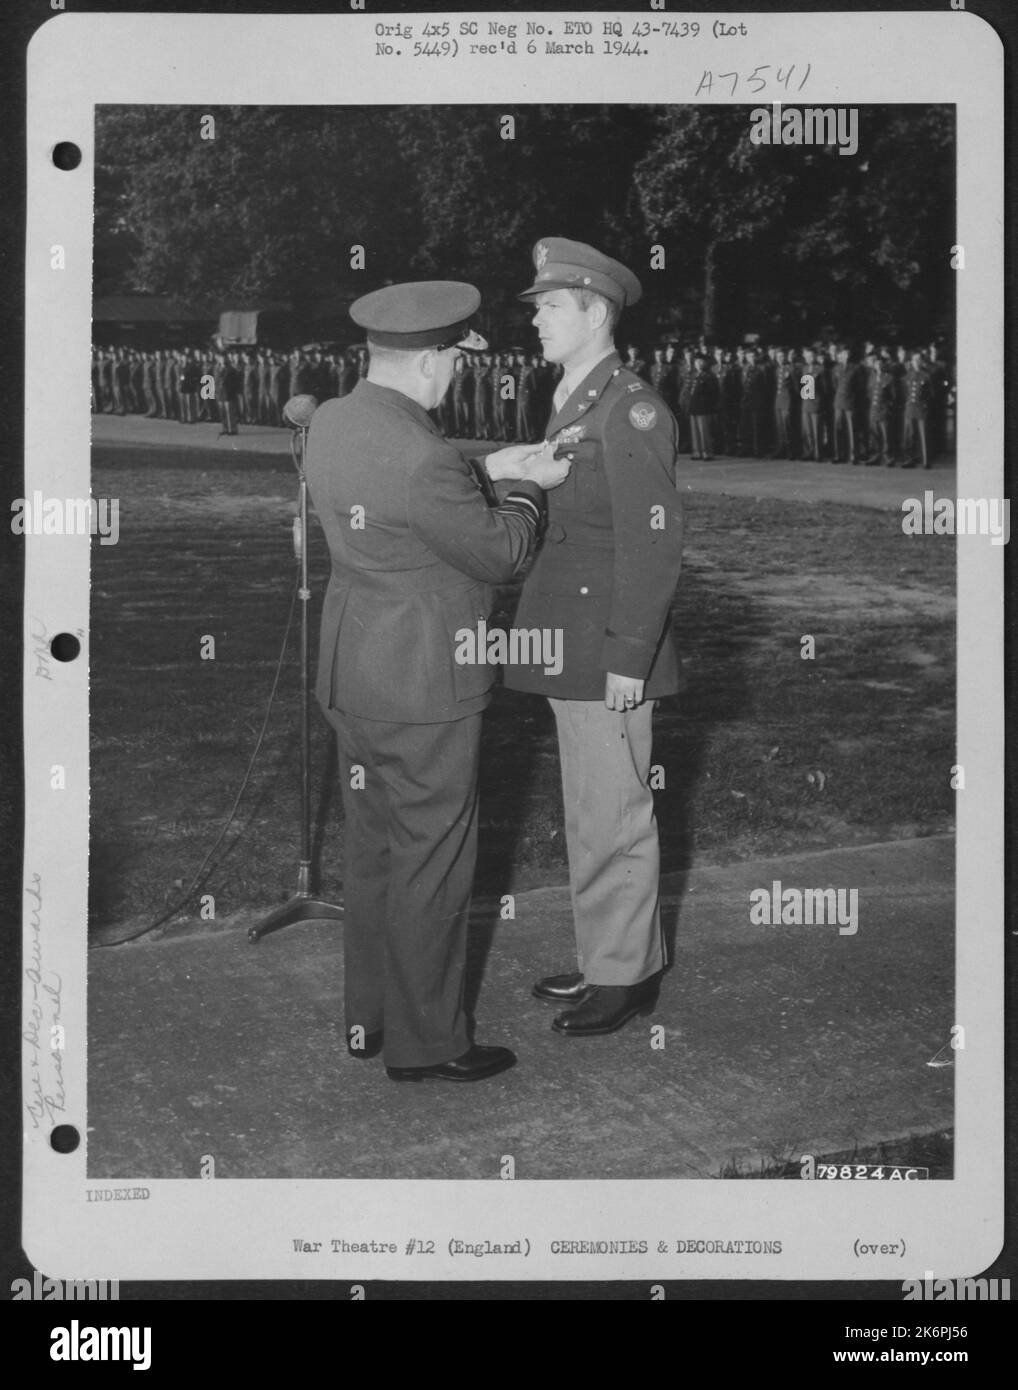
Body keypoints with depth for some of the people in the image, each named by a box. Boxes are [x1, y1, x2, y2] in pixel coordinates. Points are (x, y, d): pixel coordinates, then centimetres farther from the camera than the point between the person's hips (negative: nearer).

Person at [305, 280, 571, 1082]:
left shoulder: (331, 423, 2)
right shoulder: (422, 459, -26)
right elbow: (500, 553, -13)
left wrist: (485, 472, 10)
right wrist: (525, 489, 4)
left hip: (353, 676, 9)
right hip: (424, 686, -9)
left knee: (373, 853, 19)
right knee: (432, 862, 4)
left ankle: (370, 1017, 32)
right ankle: (424, 1043, 16)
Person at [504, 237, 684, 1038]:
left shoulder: (633, 410, -15)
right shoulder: (571, 404, 14)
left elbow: (655, 542, -19)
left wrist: (629, 658, -20)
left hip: (609, 654, -9)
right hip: (572, 647, 9)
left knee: (612, 816, -1)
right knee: (593, 813, 17)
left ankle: (623, 977, 11)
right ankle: (612, 955, 29)